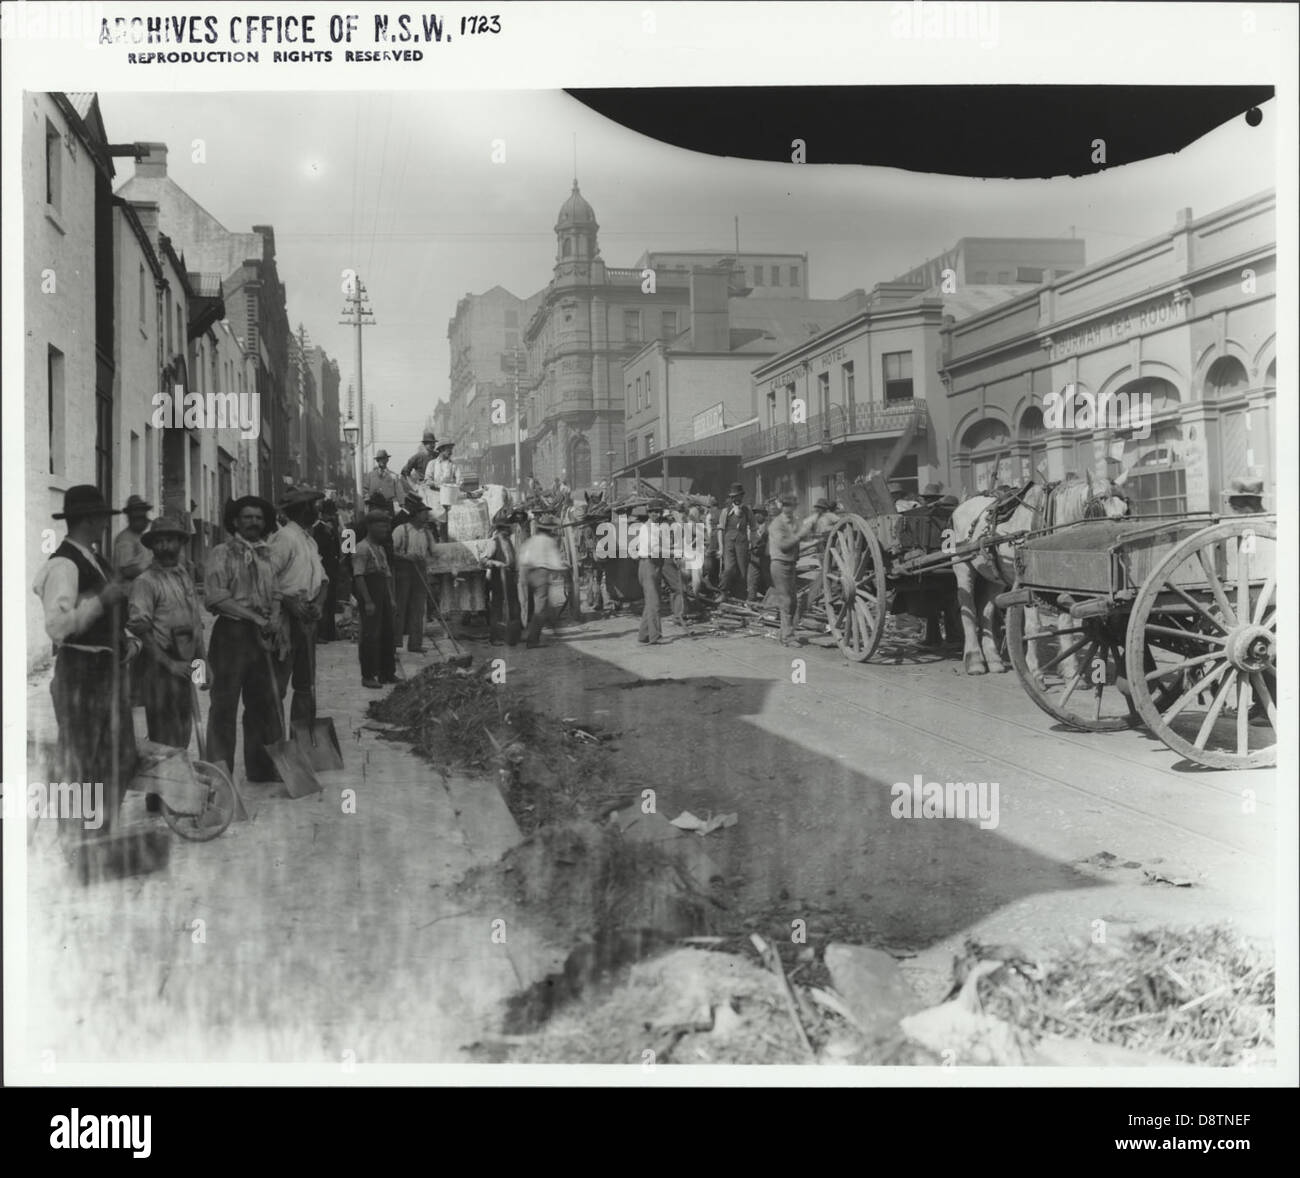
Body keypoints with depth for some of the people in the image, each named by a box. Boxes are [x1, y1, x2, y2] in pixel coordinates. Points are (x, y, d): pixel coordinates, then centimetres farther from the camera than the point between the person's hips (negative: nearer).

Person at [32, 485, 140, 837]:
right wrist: (101, 600, -28)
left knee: (121, 759, 15)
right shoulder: (63, 566, -14)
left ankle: (102, 833, 29)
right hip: (80, 675, -9)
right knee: (77, 765, 1)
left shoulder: (97, 562, 14)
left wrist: (130, 639, 7)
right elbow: (56, 626, -25)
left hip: (110, 670, 9)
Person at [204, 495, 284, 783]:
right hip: (232, 632, -6)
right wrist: (256, 618, -16)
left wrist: (274, 618, -6)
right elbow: (216, 598, -13)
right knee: (225, 703, -1)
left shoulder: (266, 554, 14)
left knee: (265, 701, 10)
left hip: (262, 635, 6)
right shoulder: (222, 553, -4)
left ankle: (262, 767, 21)